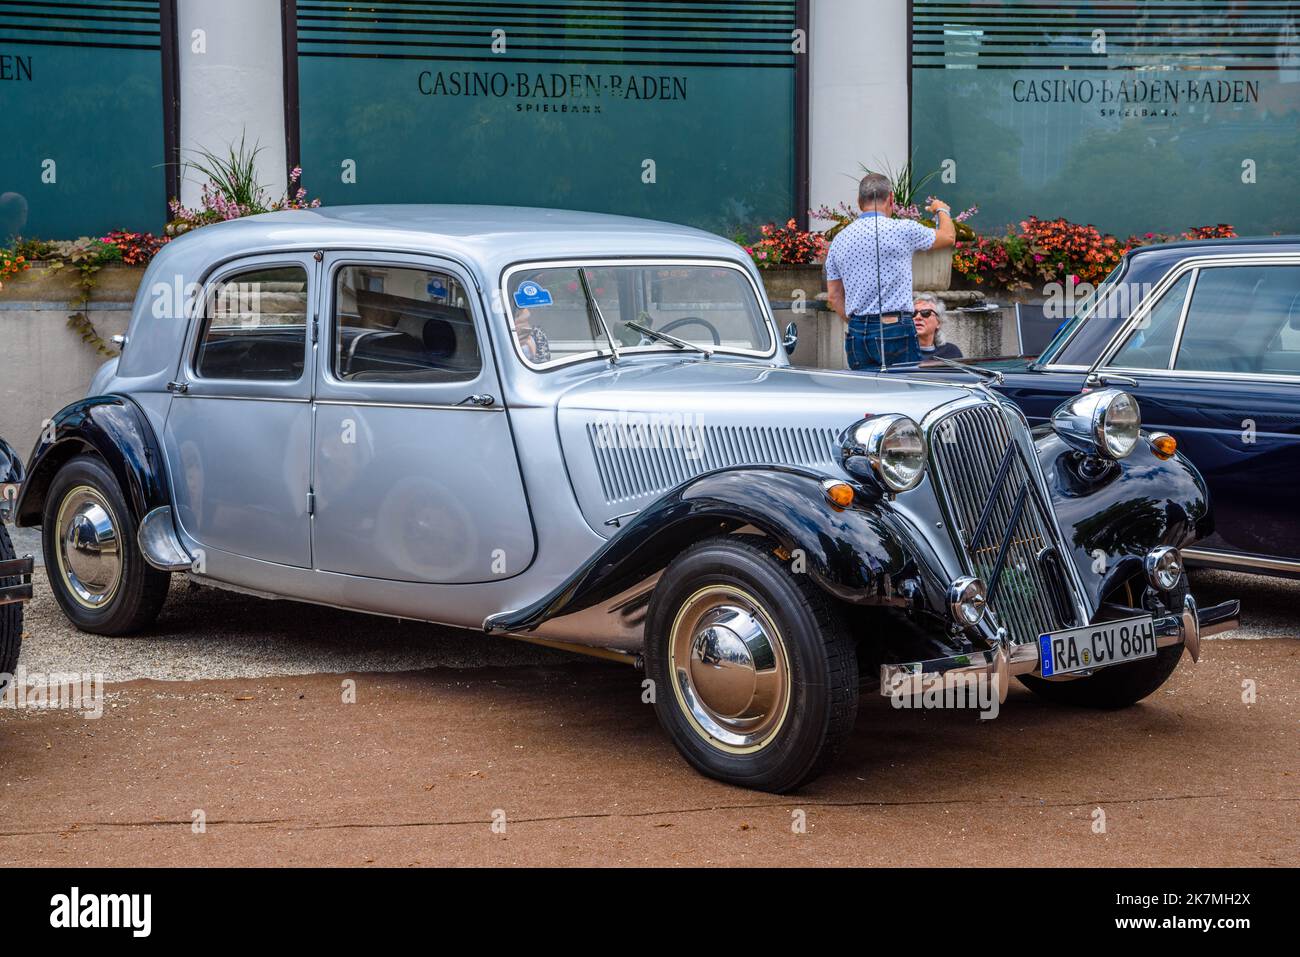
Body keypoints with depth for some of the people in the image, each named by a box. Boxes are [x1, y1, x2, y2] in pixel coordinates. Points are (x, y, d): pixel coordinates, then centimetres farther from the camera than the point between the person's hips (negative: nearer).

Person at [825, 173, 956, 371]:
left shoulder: (839, 240, 10)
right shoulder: (903, 230, -5)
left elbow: (834, 296, 13)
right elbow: (948, 236, 12)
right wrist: (942, 210, 31)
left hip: (856, 332, 5)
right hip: (895, 329, -5)